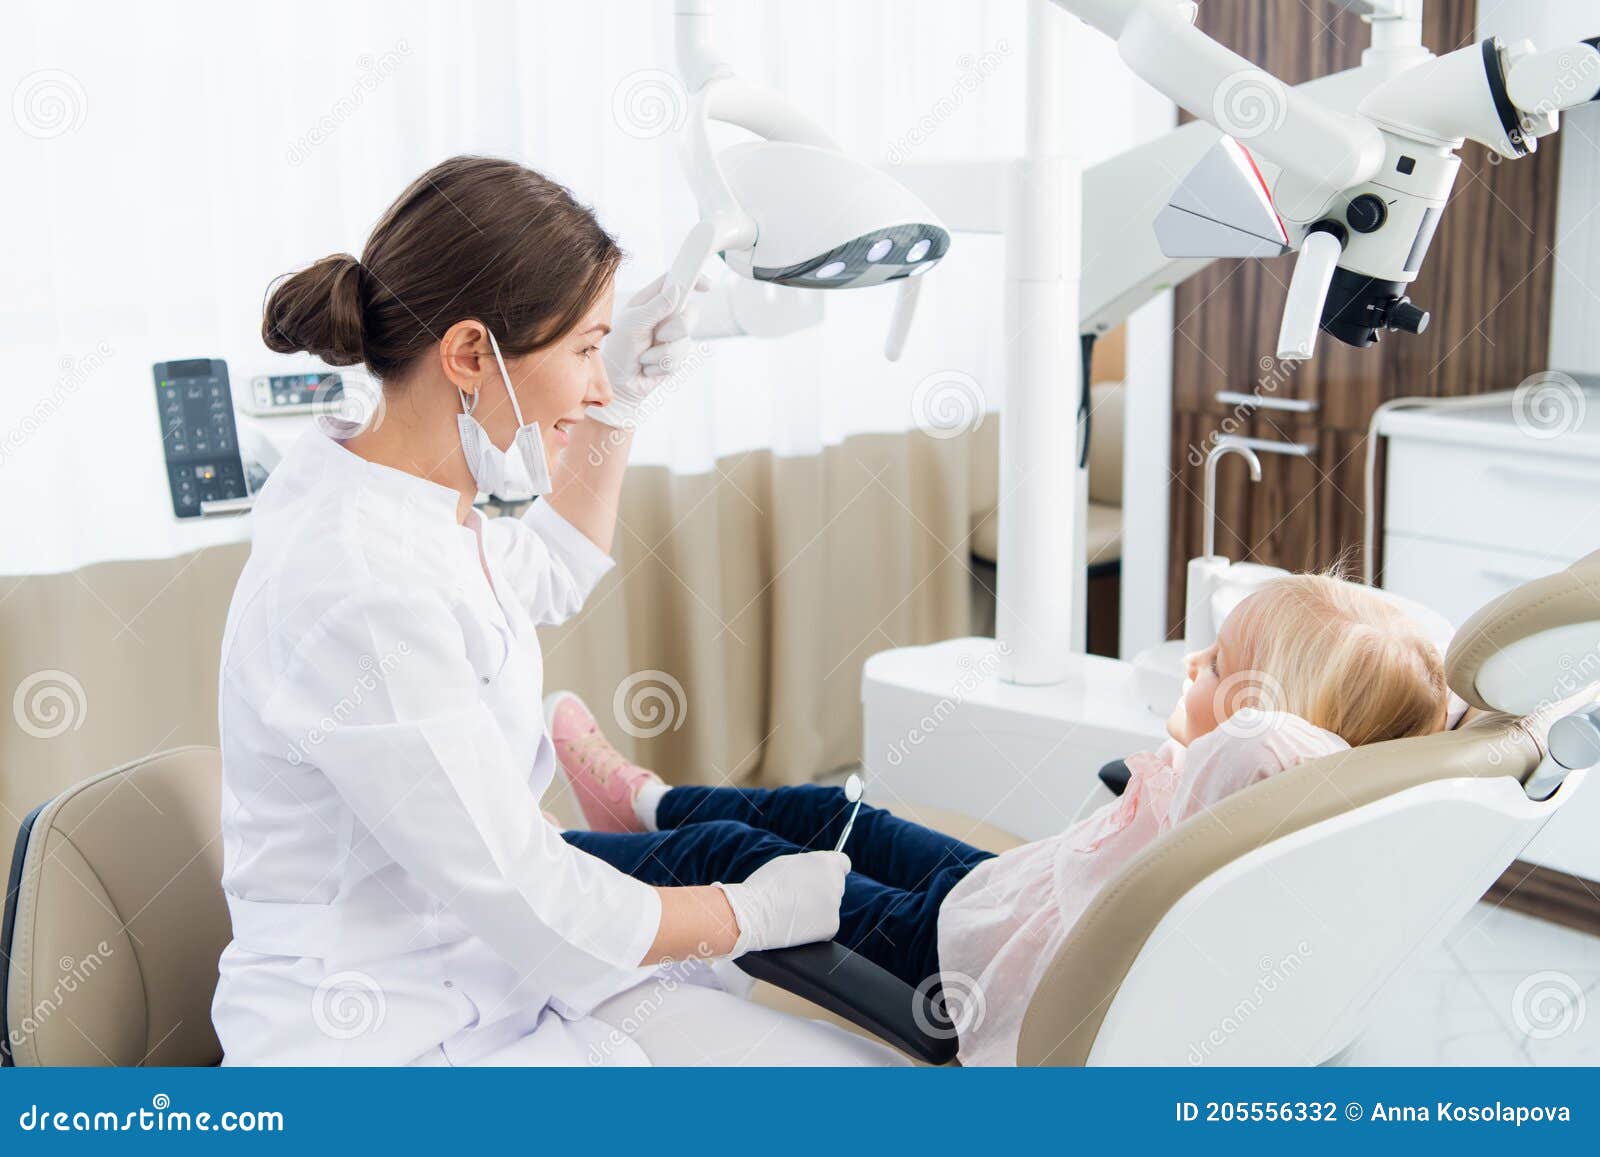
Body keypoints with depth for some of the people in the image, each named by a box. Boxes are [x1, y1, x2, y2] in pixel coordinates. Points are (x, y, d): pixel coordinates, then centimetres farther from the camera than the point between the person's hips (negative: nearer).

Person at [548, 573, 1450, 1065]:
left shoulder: (1208, 800, -39)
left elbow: (1262, 743, -58)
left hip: (944, 962, -9)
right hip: (988, 890, 9)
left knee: (725, 857, 8)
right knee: (827, 815, 28)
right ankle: (648, 803, 58)